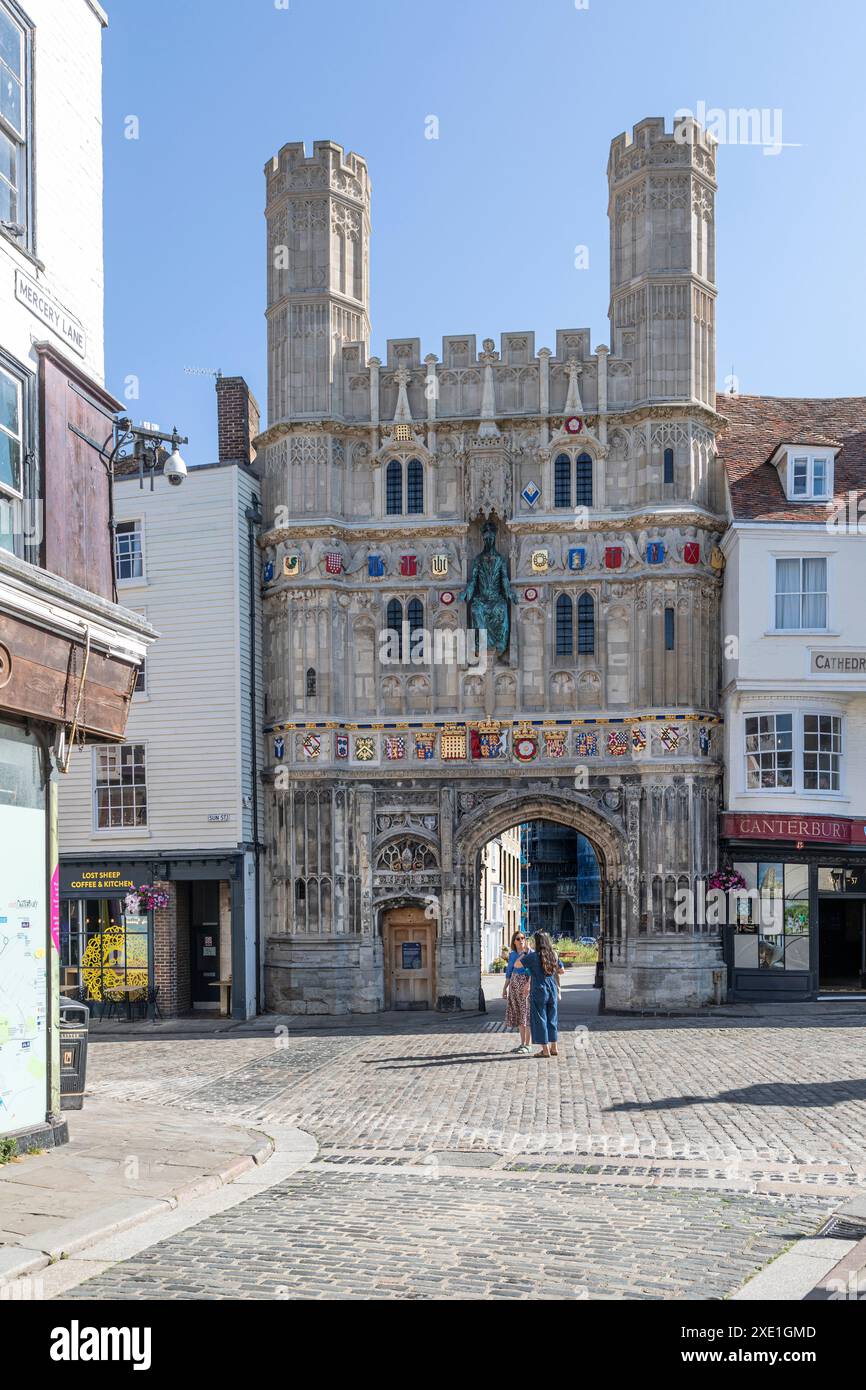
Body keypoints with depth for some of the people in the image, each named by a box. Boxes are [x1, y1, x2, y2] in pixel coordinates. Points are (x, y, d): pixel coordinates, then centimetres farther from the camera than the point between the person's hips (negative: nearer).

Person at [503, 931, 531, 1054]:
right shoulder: (512, 954, 10)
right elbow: (509, 971, 16)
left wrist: (528, 984, -28)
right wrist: (505, 988, 13)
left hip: (526, 984, -6)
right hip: (514, 985, 6)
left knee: (526, 1014, -5)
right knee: (518, 1014, 9)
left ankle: (527, 1045, -1)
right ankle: (522, 1044, 16)